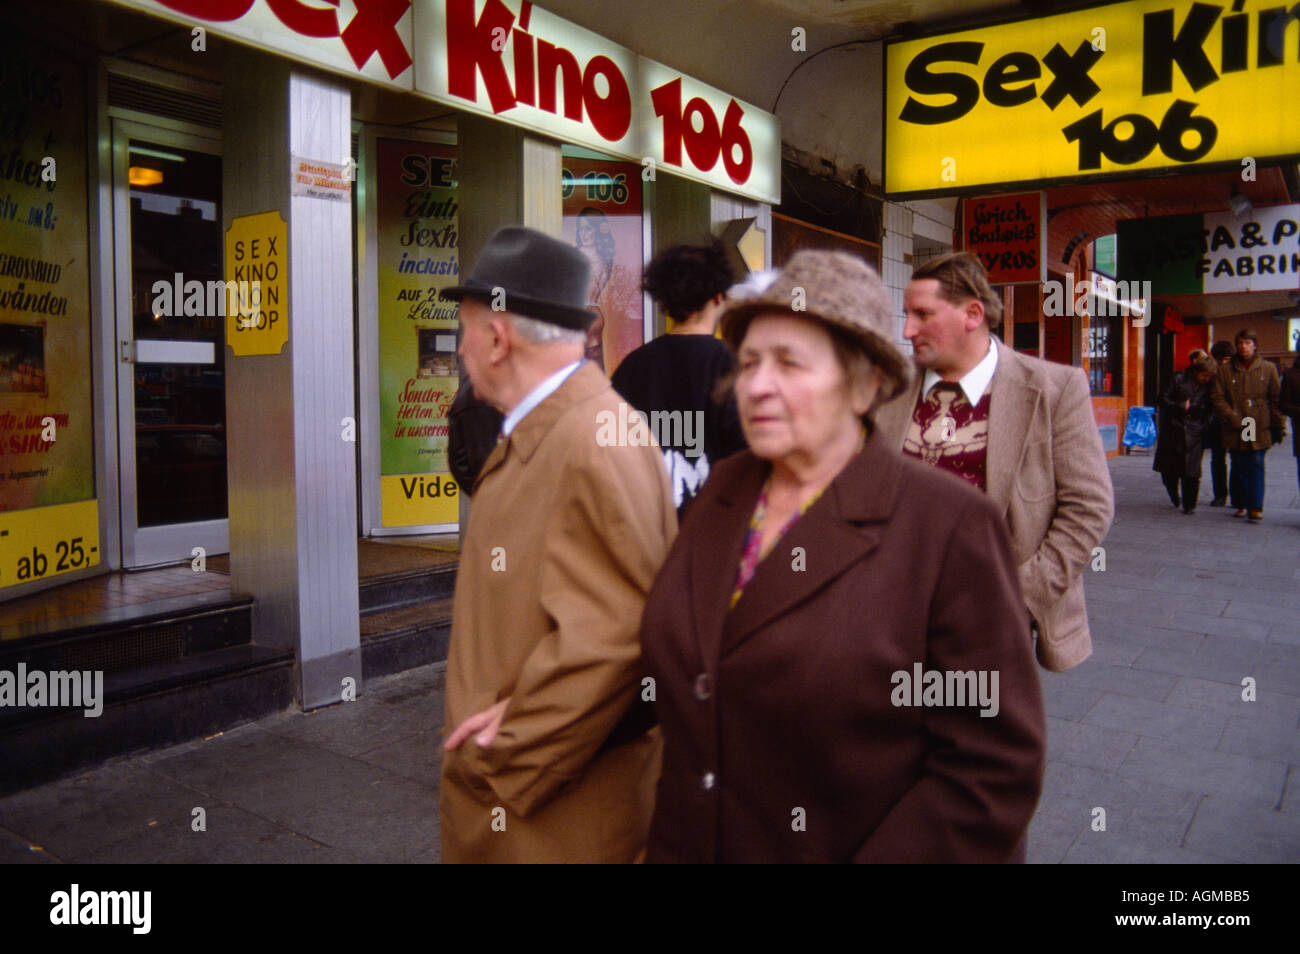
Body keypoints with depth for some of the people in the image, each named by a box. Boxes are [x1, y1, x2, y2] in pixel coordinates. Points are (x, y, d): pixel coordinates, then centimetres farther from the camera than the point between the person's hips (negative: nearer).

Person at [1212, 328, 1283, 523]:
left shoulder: (1268, 369, 7)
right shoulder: (1226, 370, 6)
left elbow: (1276, 400, 7)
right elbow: (1217, 397, 2)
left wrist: (1277, 427, 4)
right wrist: (1232, 418, -11)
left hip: (1260, 429, -1)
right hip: (1235, 430, 1)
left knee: (1256, 465, -4)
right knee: (1238, 467, 7)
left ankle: (1255, 507, -2)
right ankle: (1241, 504, 18)